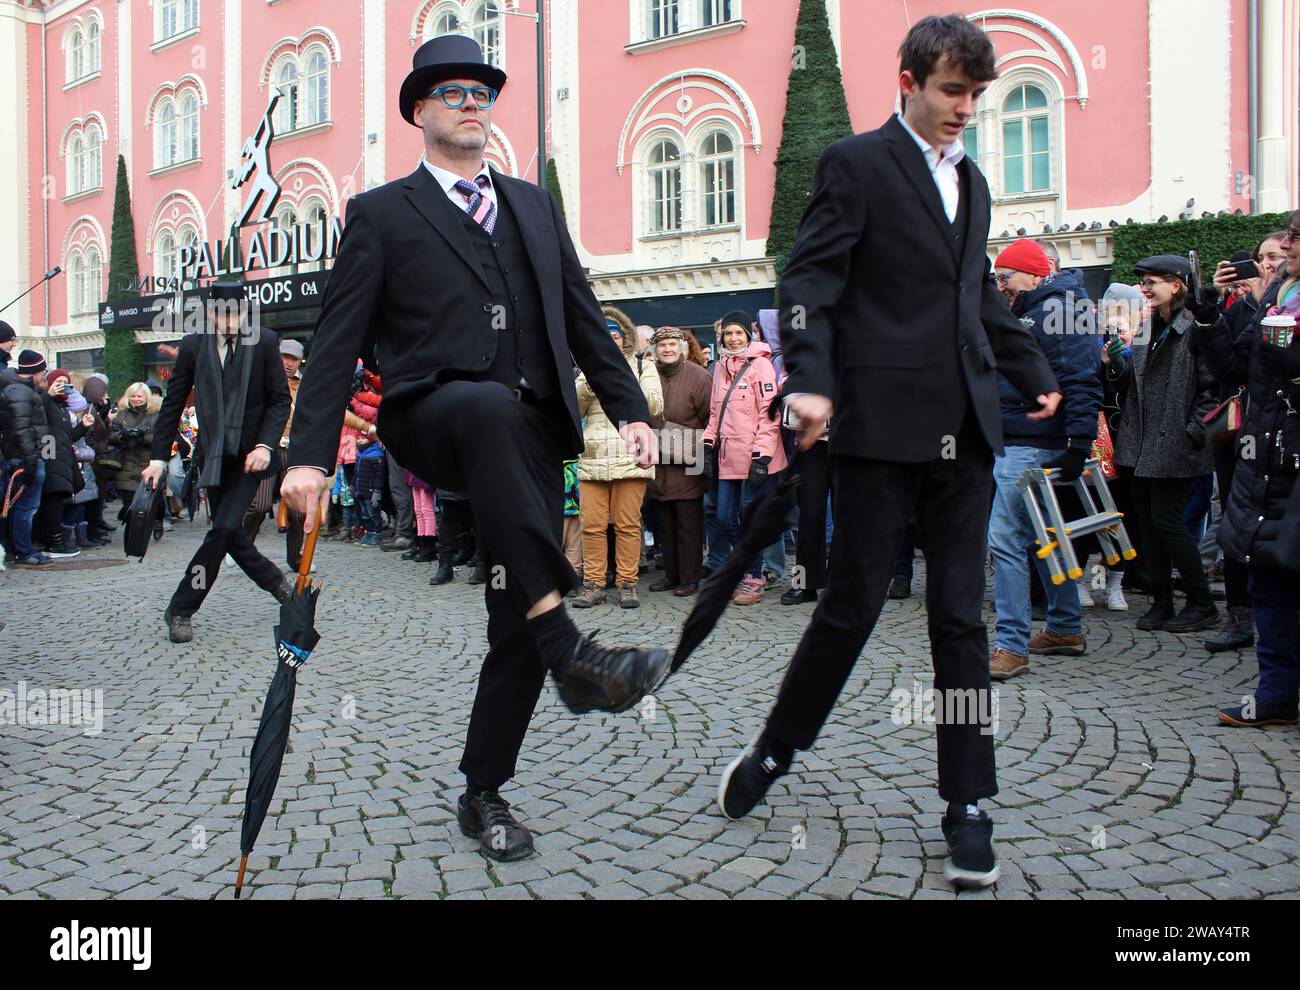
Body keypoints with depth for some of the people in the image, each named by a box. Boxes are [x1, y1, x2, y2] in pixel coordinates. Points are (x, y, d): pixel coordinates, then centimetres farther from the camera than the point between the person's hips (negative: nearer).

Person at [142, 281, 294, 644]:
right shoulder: (193, 345, 1)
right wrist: (159, 458, 0)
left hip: (250, 454, -3)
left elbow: (280, 399, -2)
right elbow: (172, 404, 5)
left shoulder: (264, 341, -5)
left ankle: (180, 610, -3)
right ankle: (274, 580, 32)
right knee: (228, 532, 8)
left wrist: (266, 445, -16)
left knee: (224, 528, -13)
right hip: (213, 456, 3)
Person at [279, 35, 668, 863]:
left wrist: (630, 409, 9)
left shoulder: (534, 206, 21)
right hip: (431, 418, -4)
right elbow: (339, 342, 0)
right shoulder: (382, 214, 8)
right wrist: (311, 453, -10)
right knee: (491, 408, -40)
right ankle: (569, 649, -42)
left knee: (517, 622, -1)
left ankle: (483, 793, 18)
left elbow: (583, 318, 20)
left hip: (531, 436, 4)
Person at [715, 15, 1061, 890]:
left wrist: (1034, 372, 27)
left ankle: (968, 808, 14)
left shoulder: (971, 180, 21)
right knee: (852, 606, -1)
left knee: (961, 619, 5)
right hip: (882, 425, -6)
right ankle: (772, 753, 21)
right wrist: (811, 380, -21)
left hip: (964, 432, 6)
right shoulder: (856, 163, 0)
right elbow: (810, 281, -8)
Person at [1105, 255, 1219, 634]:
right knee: (1147, 521, 8)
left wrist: (1194, 430, -16)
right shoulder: (1148, 329, 14)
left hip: (1174, 445, -8)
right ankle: (1161, 602, 17)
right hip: (1143, 443, 8)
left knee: (1166, 520, -5)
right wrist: (1115, 364, -3)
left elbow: (1213, 386, -14)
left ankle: (1202, 604, 9)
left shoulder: (1195, 329, -12)